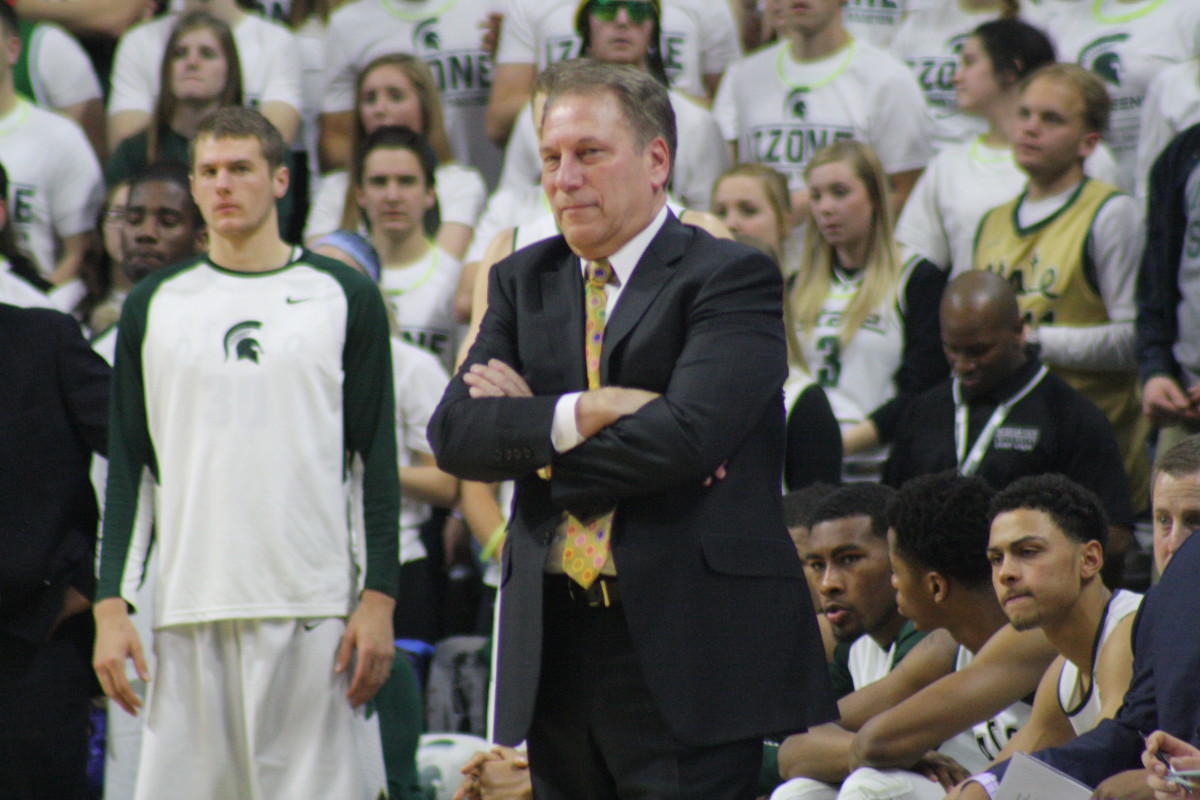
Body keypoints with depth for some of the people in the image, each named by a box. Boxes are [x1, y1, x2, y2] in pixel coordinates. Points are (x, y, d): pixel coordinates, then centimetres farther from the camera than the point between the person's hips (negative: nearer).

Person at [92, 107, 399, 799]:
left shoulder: (344, 298, 7)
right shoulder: (154, 306, 12)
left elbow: (378, 460, 6)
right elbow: (129, 468, 12)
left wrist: (379, 598, -3)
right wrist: (112, 604, 3)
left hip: (316, 608, -2)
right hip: (190, 608, 2)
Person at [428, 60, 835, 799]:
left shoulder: (731, 279, -3)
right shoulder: (524, 282, 15)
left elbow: (688, 435, -18)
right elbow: (456, 432, 2)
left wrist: (529, 430, -6)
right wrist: (587, 413, -13)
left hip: (686, 649, -5)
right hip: (554, 645, 6)